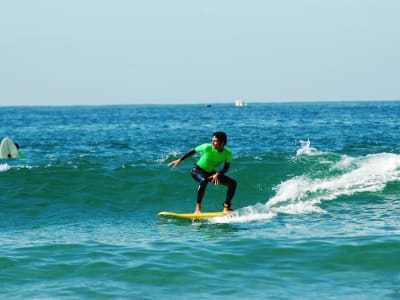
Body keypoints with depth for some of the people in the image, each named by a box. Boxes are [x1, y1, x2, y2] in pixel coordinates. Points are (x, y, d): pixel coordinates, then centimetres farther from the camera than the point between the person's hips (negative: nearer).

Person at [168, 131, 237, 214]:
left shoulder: (228, 153, -16)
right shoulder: (207, 148, -24)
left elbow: (226, 168, -11)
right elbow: (193, 151, -11)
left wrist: (218, 174, -31)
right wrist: (179, 160, -7)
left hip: (210, 173, 5)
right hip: (197, 171, -5)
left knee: (233, 183, -7)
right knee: (204, 180, -40)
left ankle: (226, 207, 1)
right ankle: (198, 207, -35)